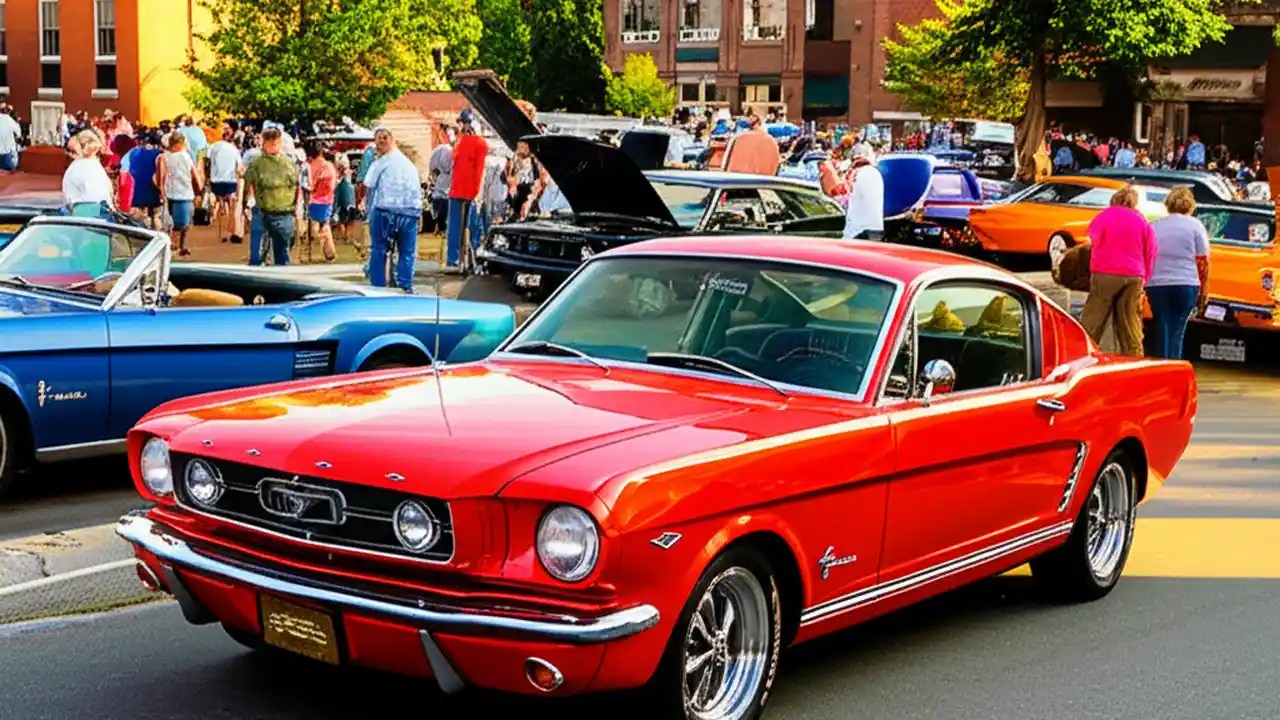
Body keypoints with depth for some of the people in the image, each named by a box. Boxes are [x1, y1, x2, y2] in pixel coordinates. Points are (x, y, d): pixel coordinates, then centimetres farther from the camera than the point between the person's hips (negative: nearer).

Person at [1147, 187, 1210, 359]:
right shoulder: (1194, 225, 2)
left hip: (1156, 285, 2)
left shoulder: (1154, 226, 11)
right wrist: (1203, 292, 5)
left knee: (1162, 333, 6)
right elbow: (1202, 262, -1)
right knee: (1177, 334, 2)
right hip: (1185, 285, -2)